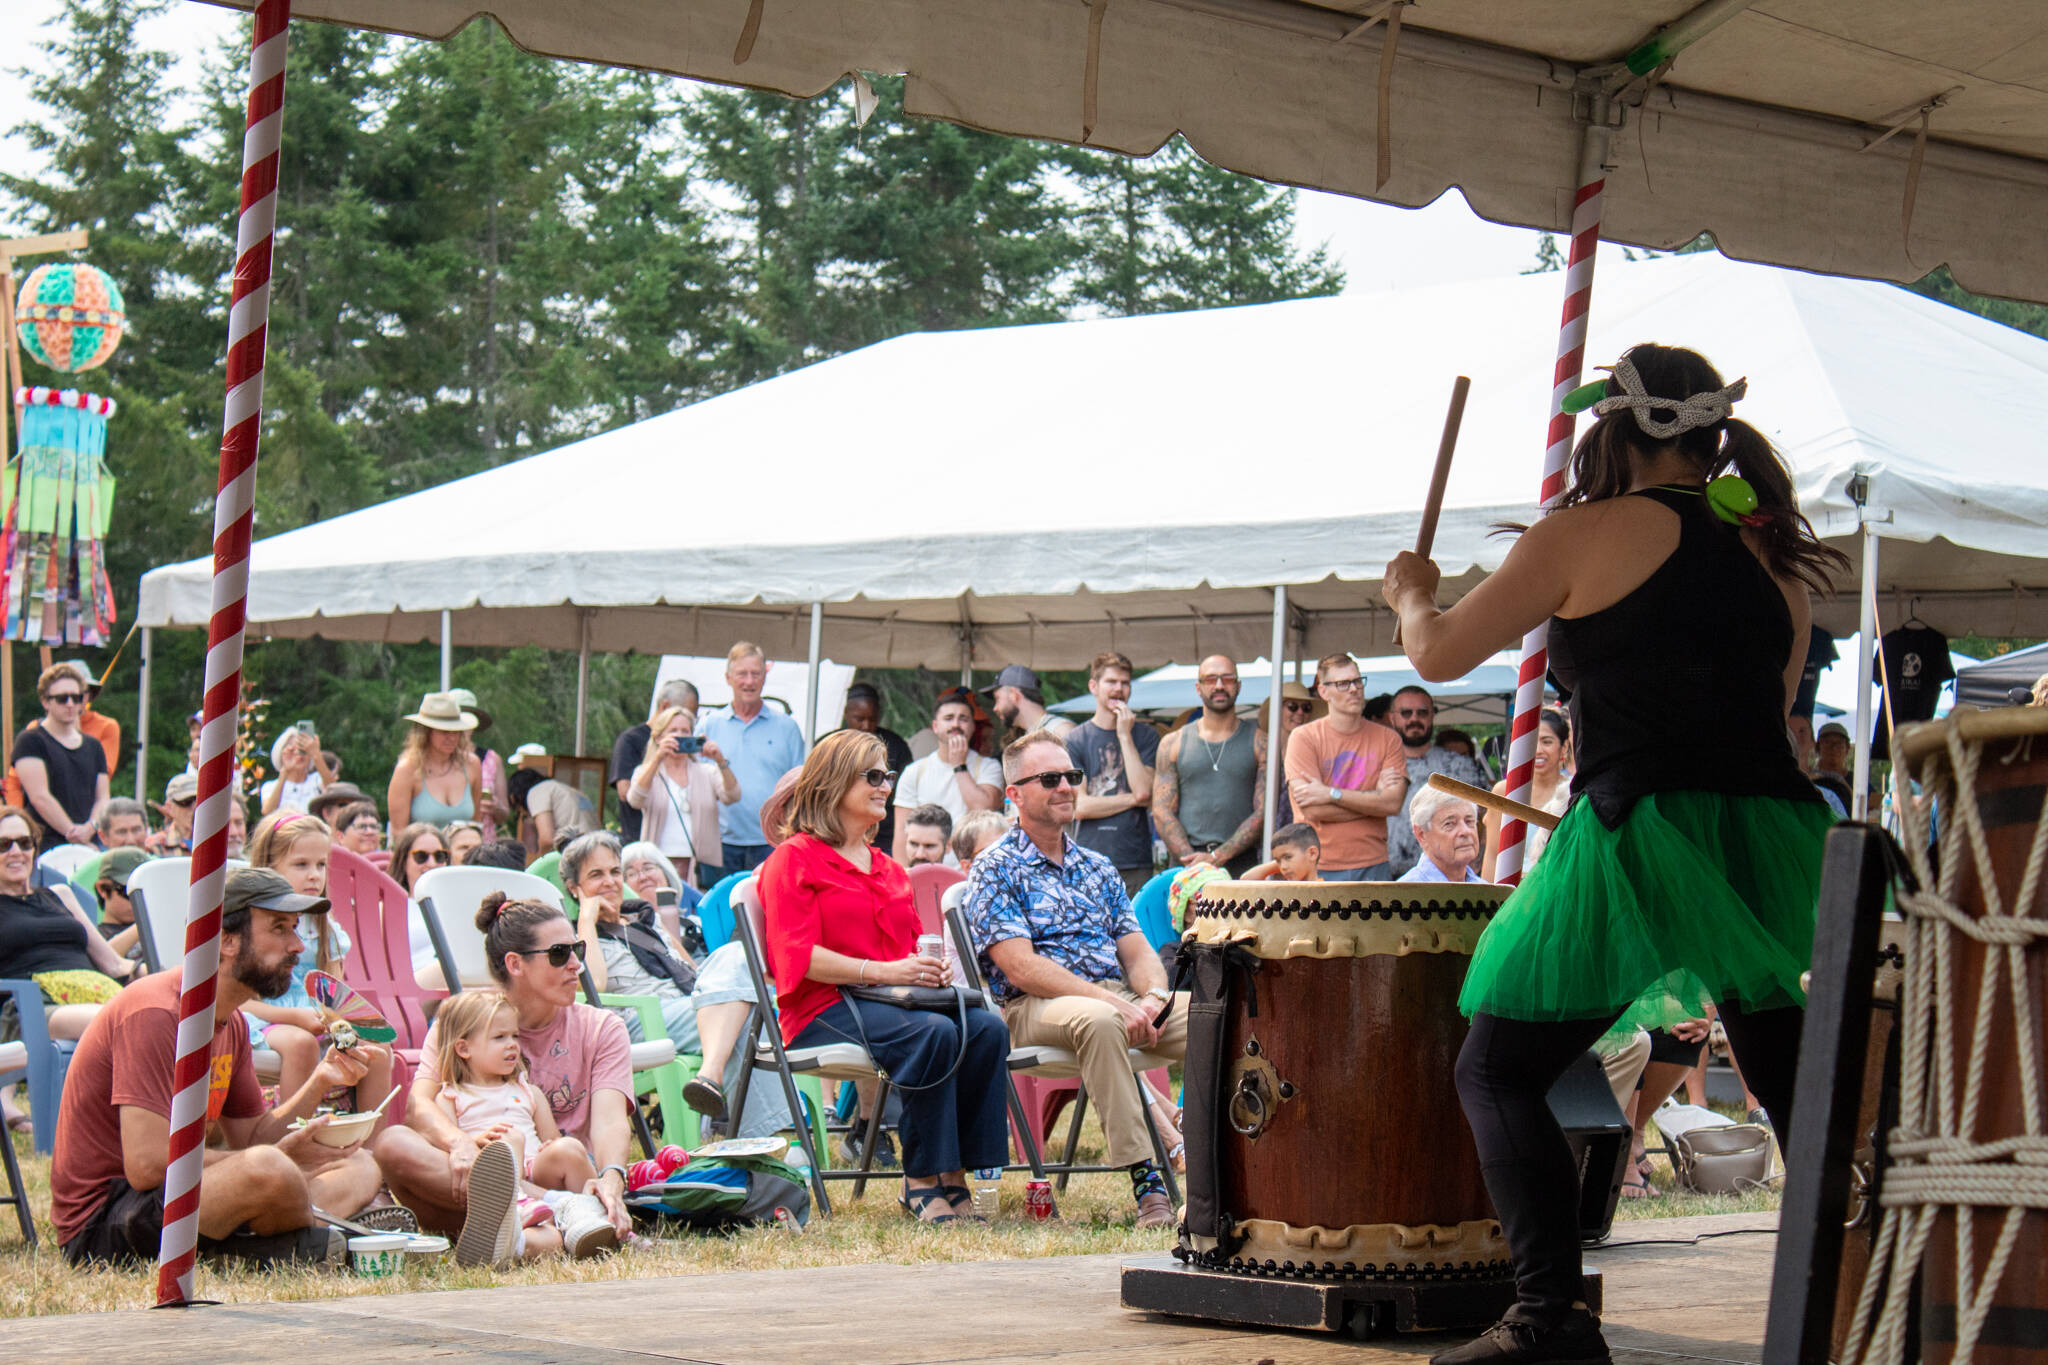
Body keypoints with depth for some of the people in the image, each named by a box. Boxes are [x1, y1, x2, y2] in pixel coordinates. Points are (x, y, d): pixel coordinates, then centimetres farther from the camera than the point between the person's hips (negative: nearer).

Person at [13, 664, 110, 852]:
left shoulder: (94, 747, 19)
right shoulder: (30, 741, 1)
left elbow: (102, 799, 14)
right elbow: (39, 797, -8)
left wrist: (90, 828, -8)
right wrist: (73, 833, -11)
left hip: (90, 844, 5)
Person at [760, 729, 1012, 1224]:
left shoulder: (887, 868, 27)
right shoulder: (793, 859, 2)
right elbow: (797, 958, -10)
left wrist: (927, 970, 3)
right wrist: (881, 972, -19)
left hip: (896, 997, 7)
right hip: (824, 1008, -7)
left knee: (987, 1028, -23)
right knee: (934, 1032, -34)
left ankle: (953, 1173, -22)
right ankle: (921, 1180, -24)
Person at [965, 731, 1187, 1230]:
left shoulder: (1097, 868, 23)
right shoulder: (995, 870, 2)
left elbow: (1136, 950, 16)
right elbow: (1021, 968, -10)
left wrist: (1154, 997, -9)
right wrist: (1115, 1002, -20)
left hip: (1124, 1002, 6)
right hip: (1033, 1008, -6)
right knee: (1100, 1021, -41)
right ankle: (1145, 1181, -41)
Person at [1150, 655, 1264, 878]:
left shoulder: (1260, 743, 11)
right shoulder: (1173, 744, 15)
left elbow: (1263, 812, 3)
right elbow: (1162, 812, 8)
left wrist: (1217, 857, -9)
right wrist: (1193, 863, -8)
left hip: (1241, 866, -1)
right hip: (1185, 866, 1)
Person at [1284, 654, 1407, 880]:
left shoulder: (1388, 739, 8)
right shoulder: (1303, 738, 0)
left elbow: (1394, 803, -5)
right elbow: (1312, 810, -10)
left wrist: (1332, 794, -11)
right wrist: (1373, 797, -5)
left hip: (1372, 867, 2)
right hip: (1318, 868, -2)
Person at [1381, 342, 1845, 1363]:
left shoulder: (1589, 533, -2)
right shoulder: (1774, 555, 13)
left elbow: (1438, 656, 4)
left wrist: (1412, 592, 25)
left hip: (1644, 841, -5)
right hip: (1774, 838, 6)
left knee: (1498, 1071, 4)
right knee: (1793, 1088, 16)